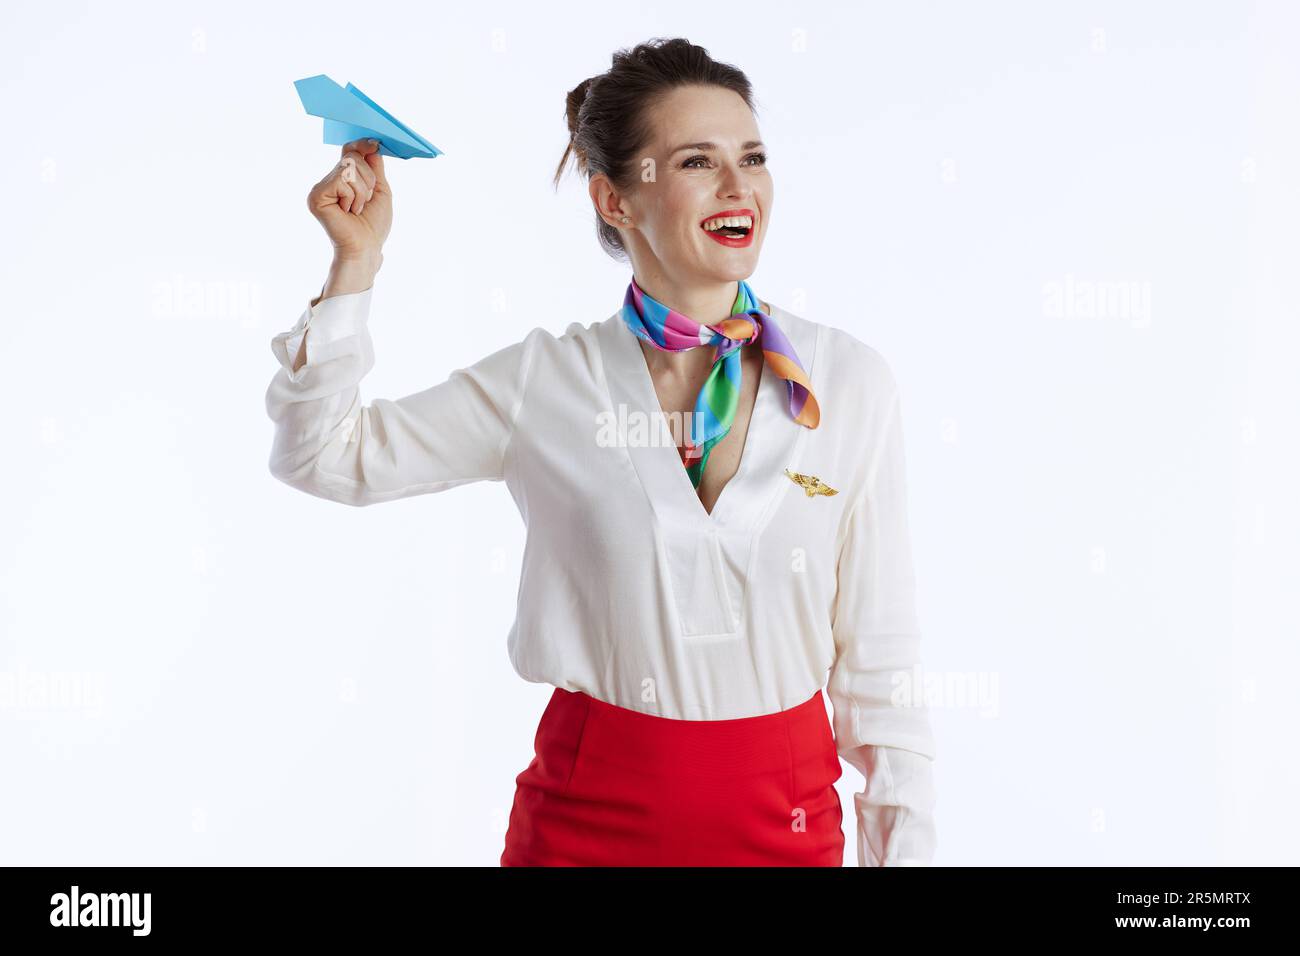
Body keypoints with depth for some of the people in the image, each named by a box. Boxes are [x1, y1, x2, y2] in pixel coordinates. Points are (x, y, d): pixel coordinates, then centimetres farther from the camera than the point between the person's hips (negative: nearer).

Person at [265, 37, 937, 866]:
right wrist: (355, 263, -8)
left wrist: (904, 846, 1)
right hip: (590, 807, 0)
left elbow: (880, 649, -1)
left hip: (783, 818, 0)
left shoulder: (850, 381, -6)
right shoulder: (545, 383, -5)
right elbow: (325, 456, 1)